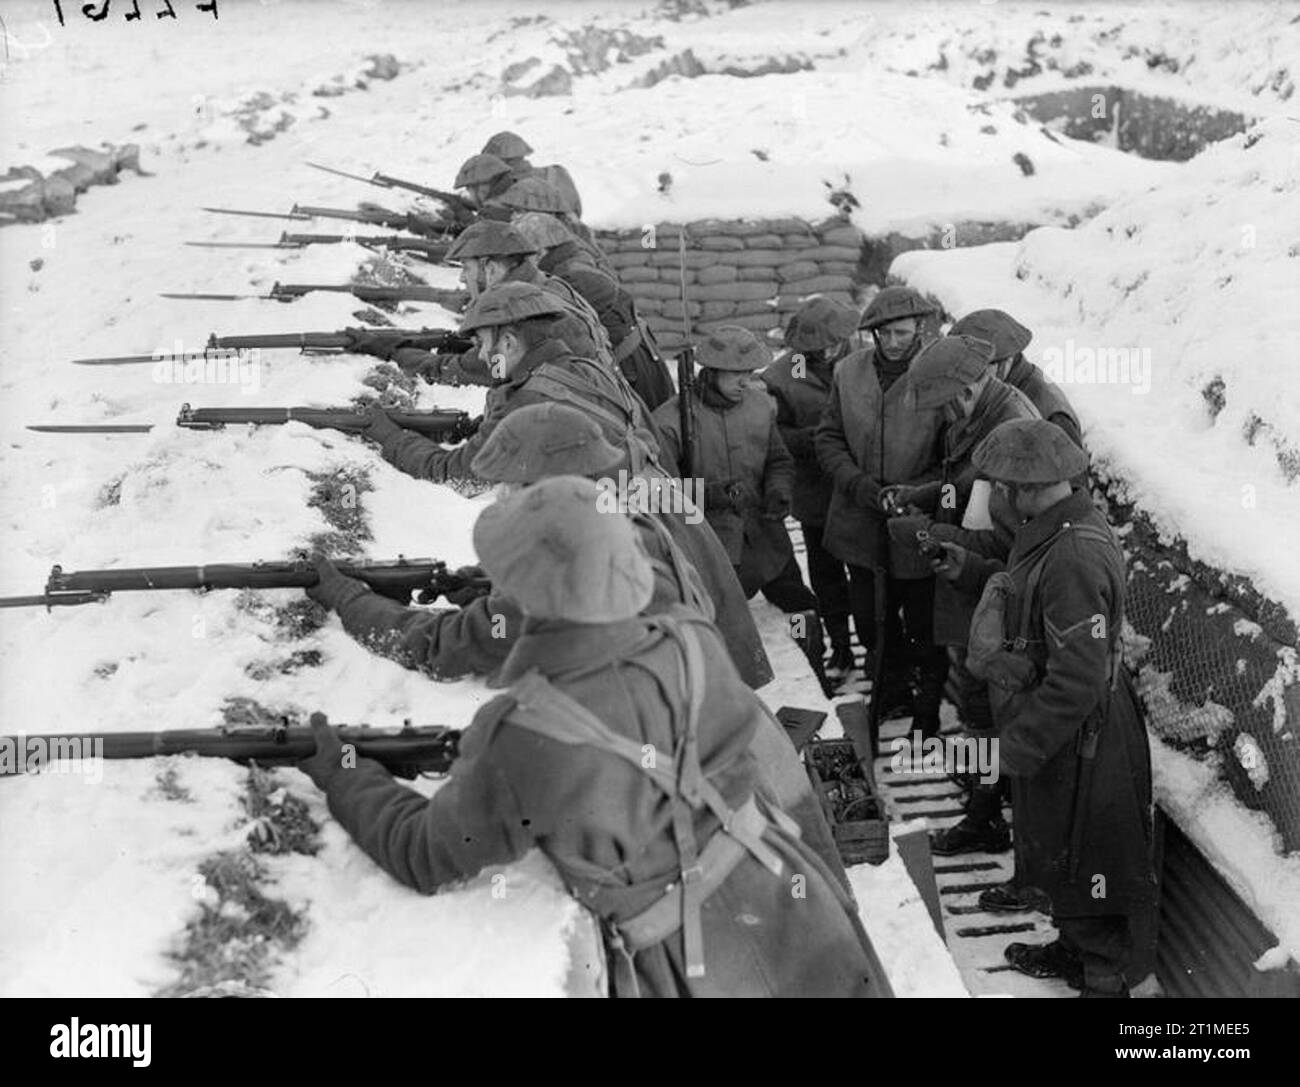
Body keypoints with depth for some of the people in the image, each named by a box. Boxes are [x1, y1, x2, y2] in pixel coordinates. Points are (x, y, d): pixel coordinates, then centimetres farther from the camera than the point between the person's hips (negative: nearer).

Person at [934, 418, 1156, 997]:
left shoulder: (1073, 557, -31)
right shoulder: (1052, 530, 1)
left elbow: (1078, 678, -31)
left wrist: (1021, 745, -23)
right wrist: (971, 568, 12)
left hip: (1077, 739, -10)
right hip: (1050, 729, 10)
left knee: (1087, 860, 9)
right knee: (1055, 847, 25)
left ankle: (1107, 976, 28)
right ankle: (1076, 950, 44)